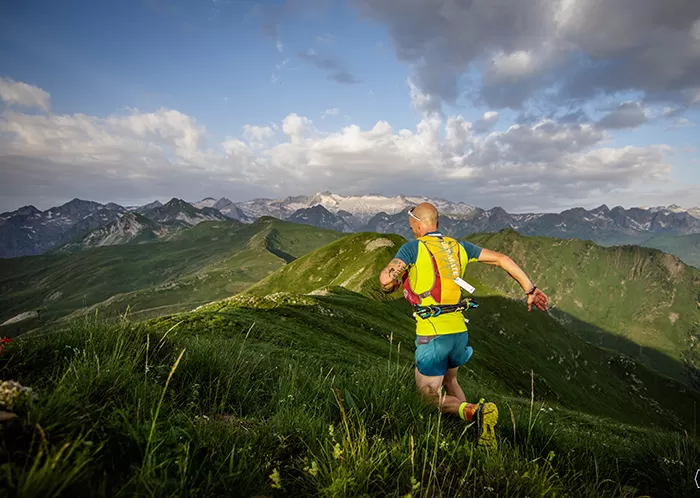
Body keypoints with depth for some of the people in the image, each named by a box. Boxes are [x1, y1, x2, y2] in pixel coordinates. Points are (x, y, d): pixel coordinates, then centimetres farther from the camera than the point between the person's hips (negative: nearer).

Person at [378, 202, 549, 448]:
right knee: (449, 381, 30)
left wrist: (389, 287, 5)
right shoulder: (457, 246, 10)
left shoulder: (413, 247, -7)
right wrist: (530, 290, 16)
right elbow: (502, 259, 10)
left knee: (430, 395, 8)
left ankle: (474, 412, -18)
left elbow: (386, 279, -20)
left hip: (432, 334, -6)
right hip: (459, 329, 6)